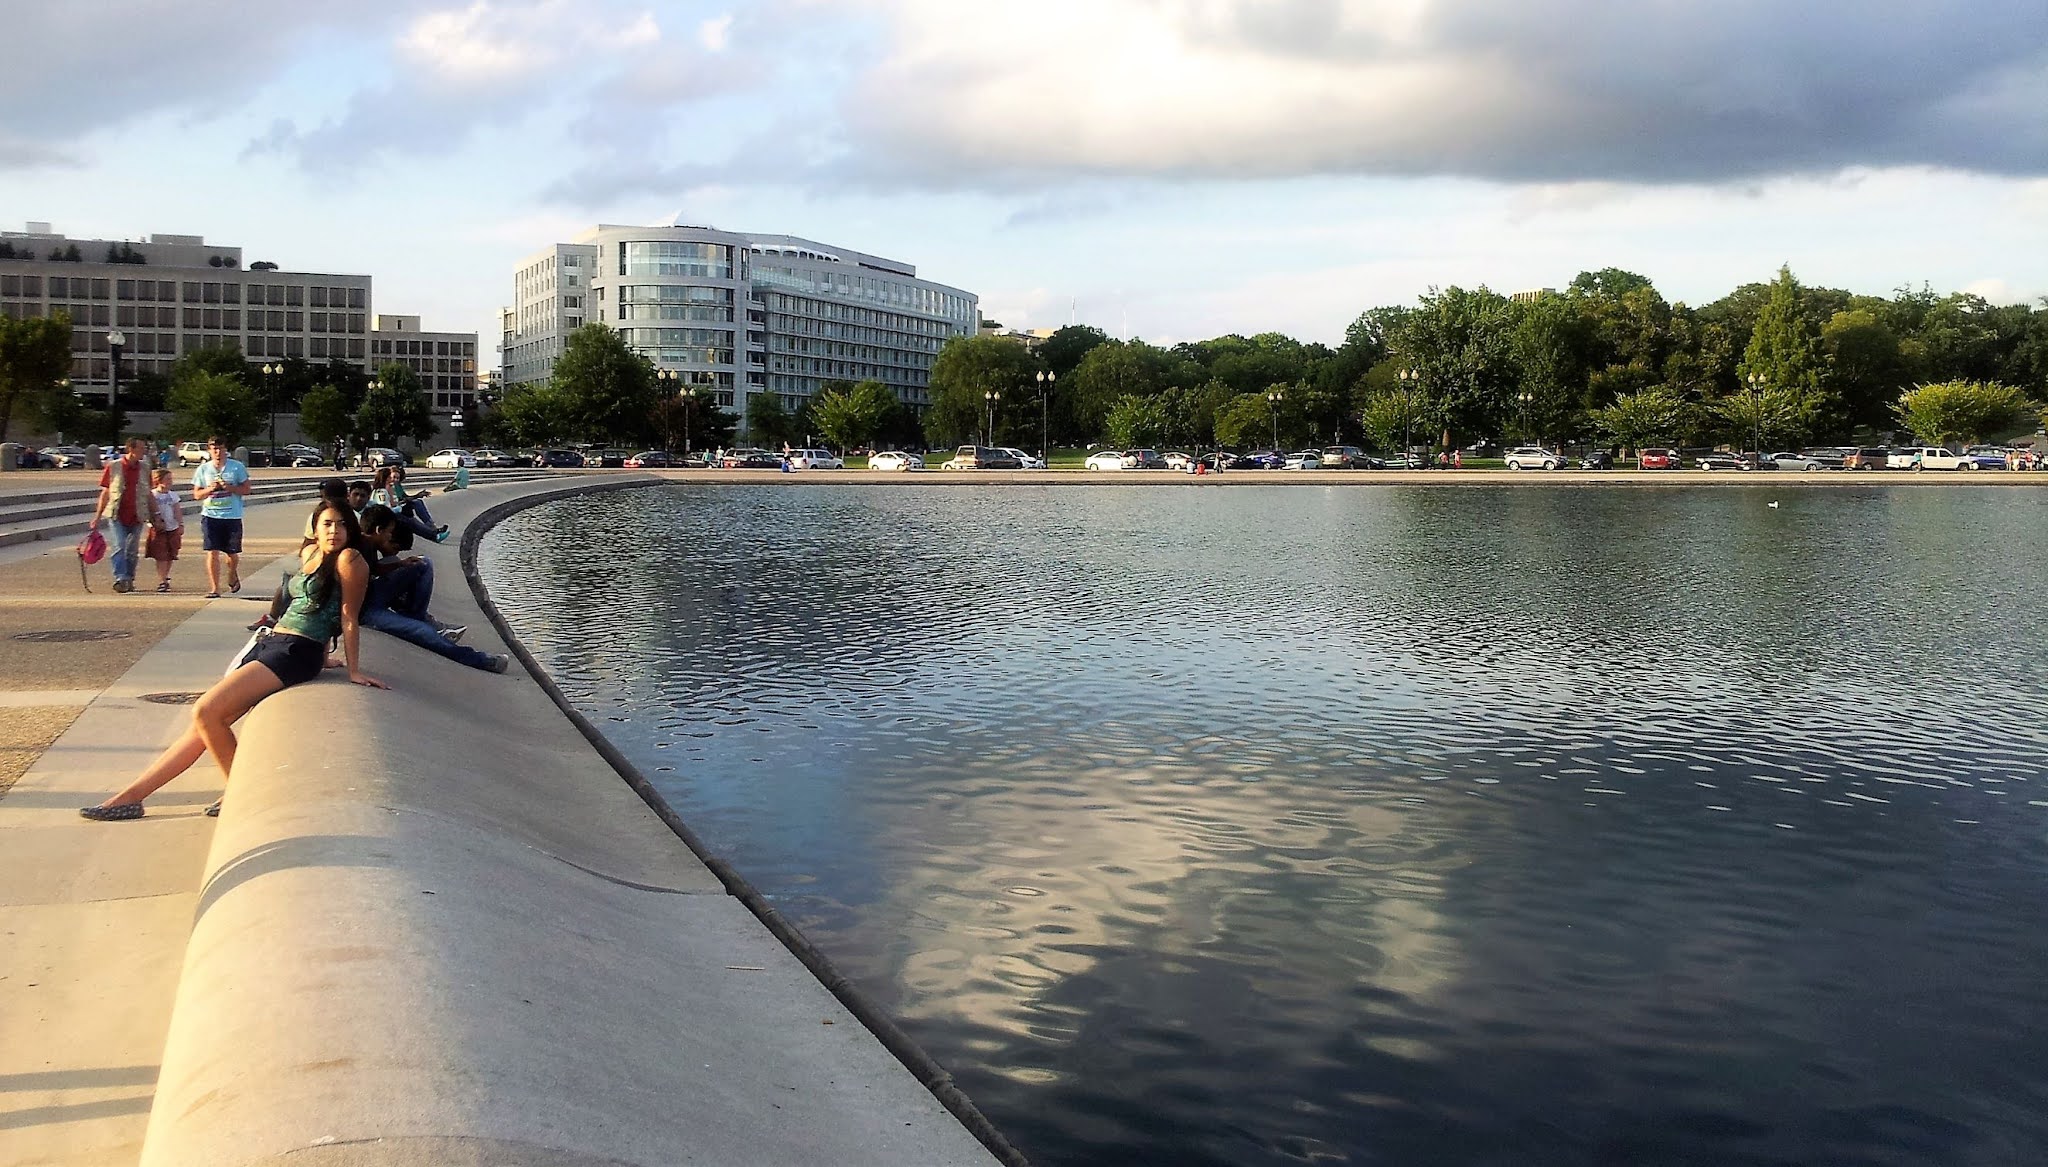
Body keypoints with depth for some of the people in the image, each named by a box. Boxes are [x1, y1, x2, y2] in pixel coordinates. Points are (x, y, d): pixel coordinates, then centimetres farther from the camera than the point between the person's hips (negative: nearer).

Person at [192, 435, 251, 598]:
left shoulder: (237, 467, 1)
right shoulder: (203, 469, 5)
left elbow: (246, 489, 1)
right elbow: (196, 494, 8)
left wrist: (230, 488, -15)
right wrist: (210, 489, -12)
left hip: (232, 516, 0)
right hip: (210, 516, 0)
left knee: (232, 553, 8)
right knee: (212, 553, -8)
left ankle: (233, 576, 40)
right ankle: (214, 589, -4)